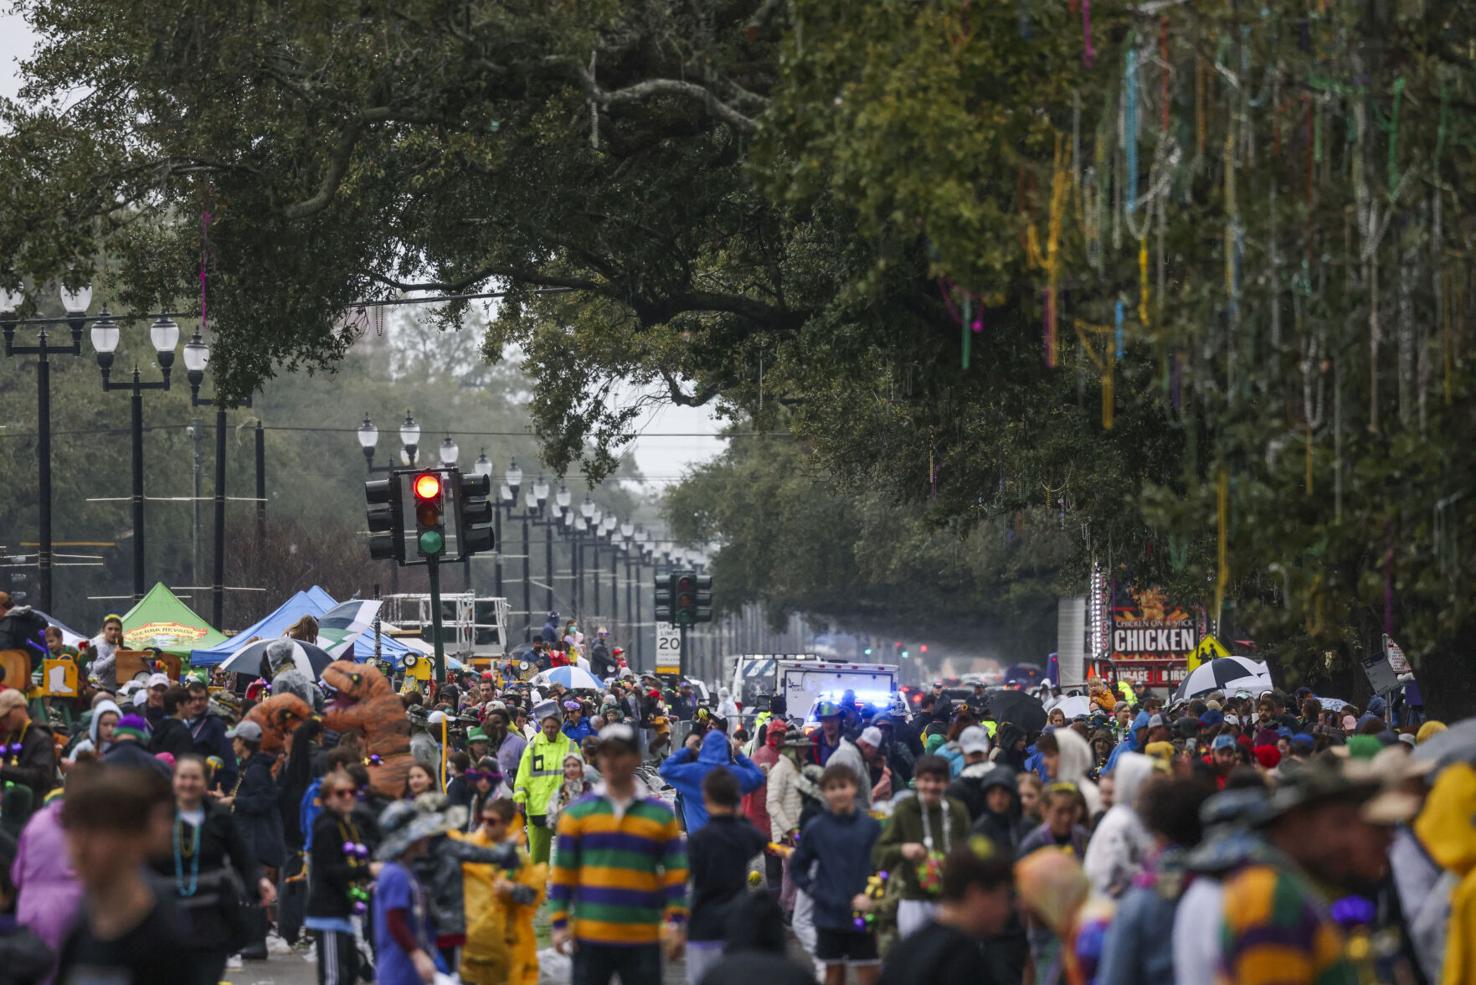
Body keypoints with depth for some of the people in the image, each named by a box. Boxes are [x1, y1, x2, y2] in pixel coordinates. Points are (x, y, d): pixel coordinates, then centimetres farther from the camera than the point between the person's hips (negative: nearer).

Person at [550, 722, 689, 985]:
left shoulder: (660, 814, 4)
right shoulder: (578, 813, 5)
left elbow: (675, 873, 4)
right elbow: (564, 872, 5)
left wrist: (675, 923, -5)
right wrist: (560, 922, -1)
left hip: (643, 940, -1)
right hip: (590, 937, 1)